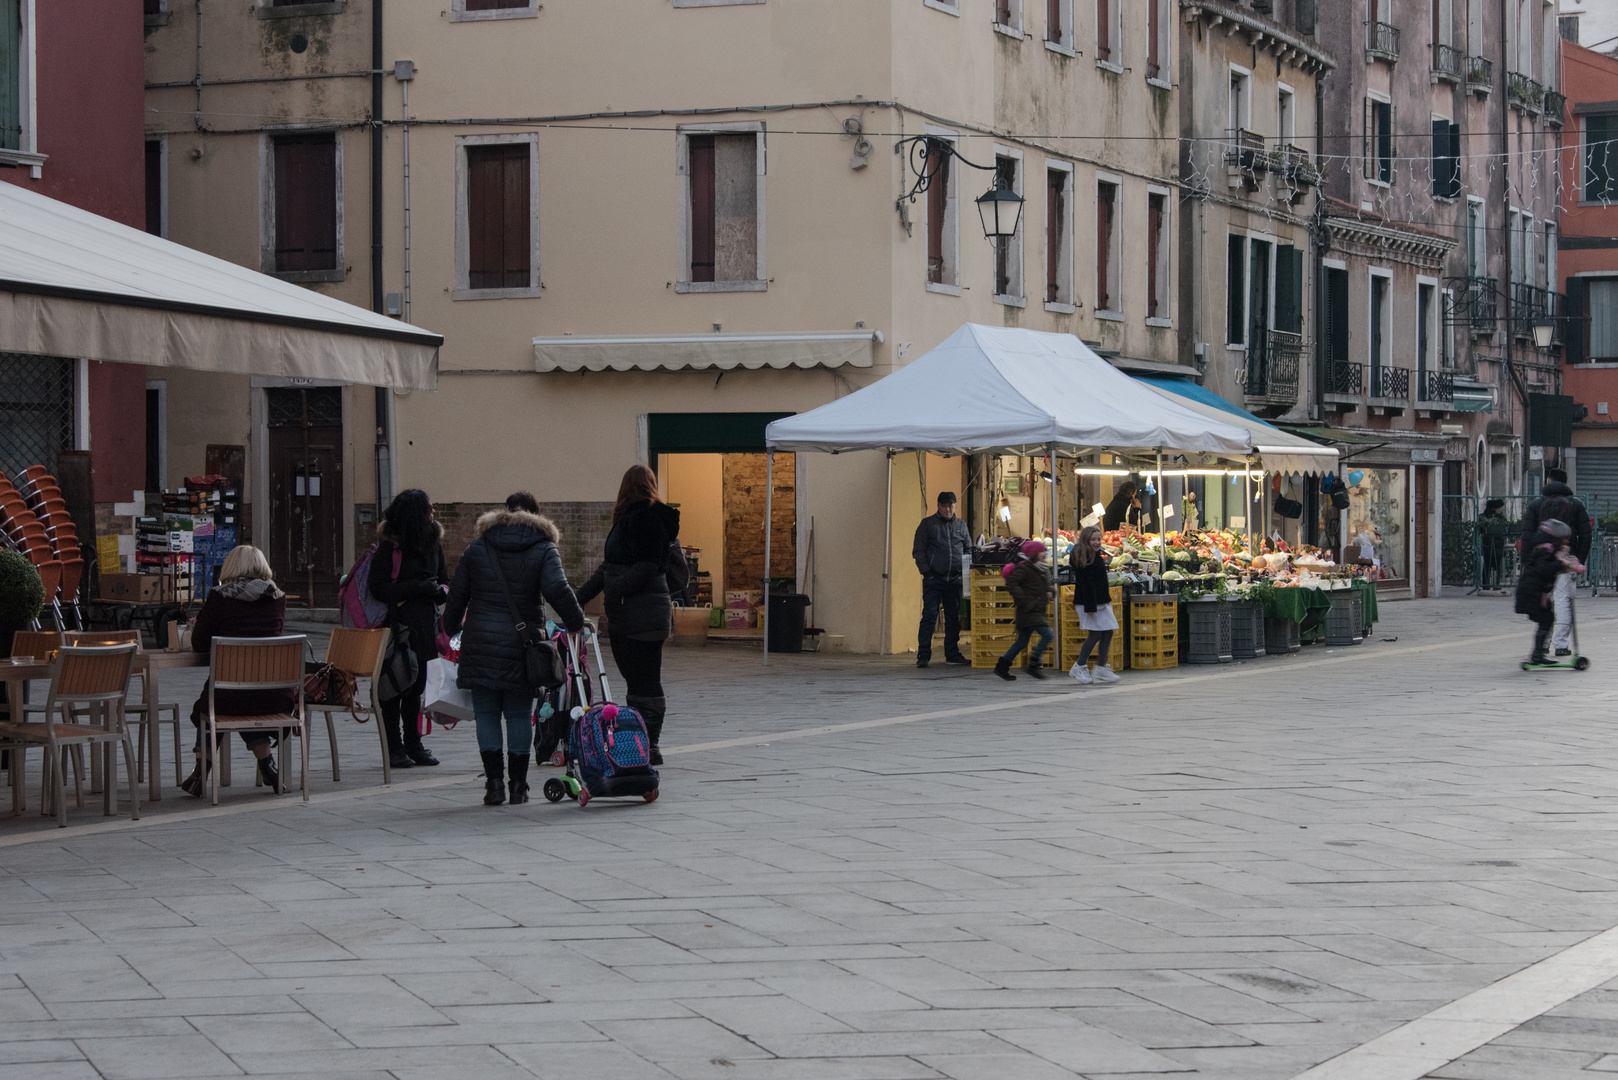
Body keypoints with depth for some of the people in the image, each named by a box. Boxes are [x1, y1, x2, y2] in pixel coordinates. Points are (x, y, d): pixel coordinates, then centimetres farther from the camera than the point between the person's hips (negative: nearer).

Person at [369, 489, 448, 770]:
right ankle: (394, 748, 5)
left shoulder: (433, 542, 10)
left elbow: (444, 580, 18)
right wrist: (417, 588, -19)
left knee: (416, 686, 11)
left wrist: (438, 590, -6)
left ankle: (413, 744, 20)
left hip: (423, 625, 6)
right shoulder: (389, 547, -10)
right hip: (397, 627, -6)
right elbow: (378, 588, -14)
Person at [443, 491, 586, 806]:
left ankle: (494, 783, 1)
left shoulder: (477, 547, 7)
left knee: (486, 712, 6)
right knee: (519, 714, 7)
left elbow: (457, 594, 10)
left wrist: (451, 628, 24)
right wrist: (576, 622, -3)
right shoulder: (543, 549, 0)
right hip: (522, 642, -1)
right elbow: (558, 590, -14)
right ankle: (518, 785, 7)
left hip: (481, 641, 1)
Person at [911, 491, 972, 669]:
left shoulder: (961, 525, 13)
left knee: (954, 618, 7)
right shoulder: (927, 524, 3)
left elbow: (969, 549, 19)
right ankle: (923, 655, -6)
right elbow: (918, 550, 1)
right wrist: (926, 571, -8)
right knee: (929, 616, -8)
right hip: (934, 579, -4)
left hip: (954, 580, 4)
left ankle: (952, 653, 14)